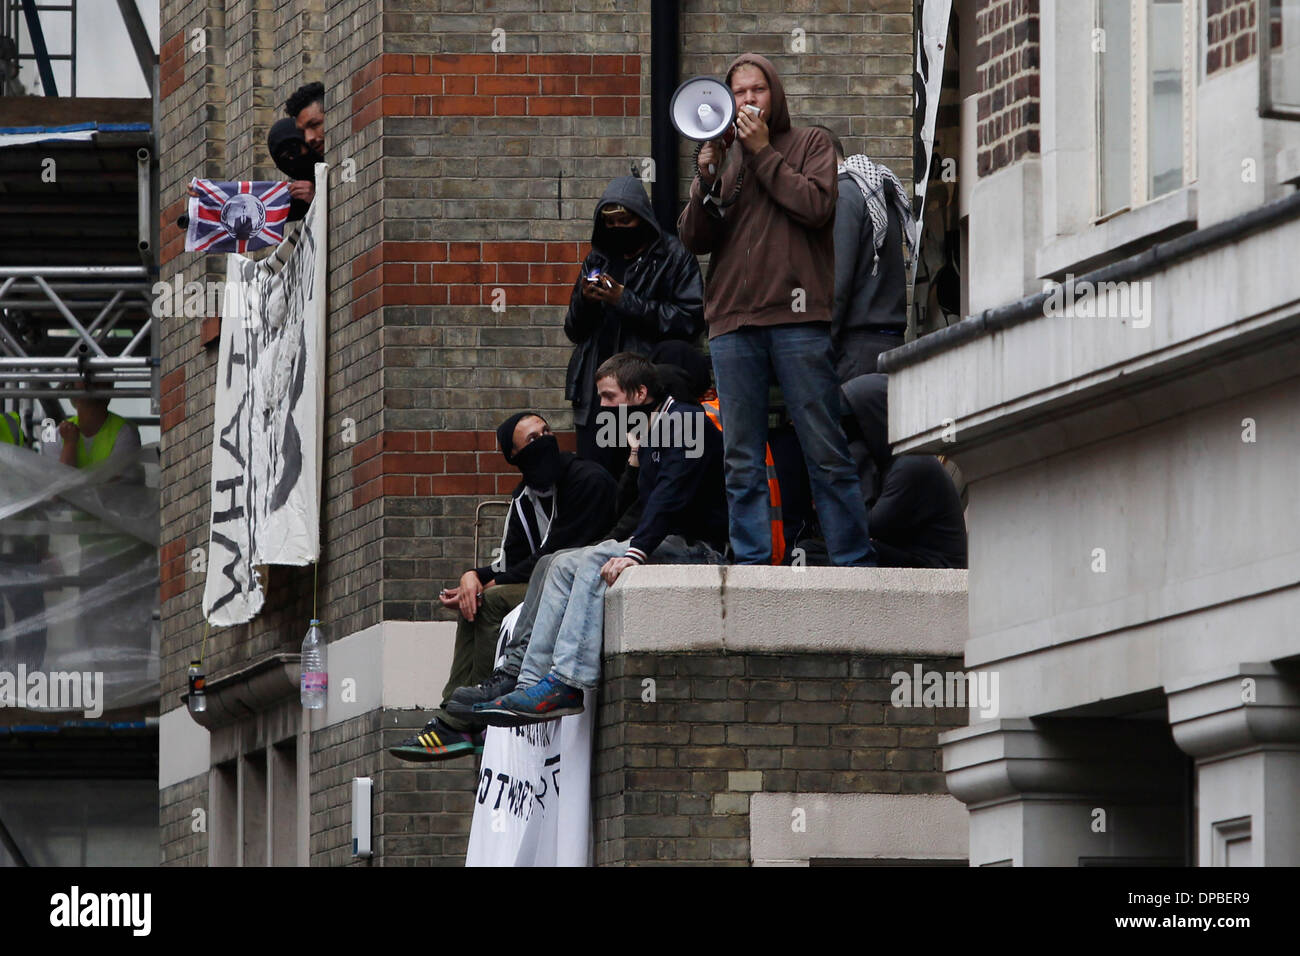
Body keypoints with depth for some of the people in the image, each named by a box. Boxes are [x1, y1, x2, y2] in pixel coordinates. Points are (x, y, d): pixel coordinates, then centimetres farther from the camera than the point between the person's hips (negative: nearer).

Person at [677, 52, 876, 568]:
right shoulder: (725, 161, 20)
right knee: (742, 461, 0)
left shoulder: (808, 144, 12)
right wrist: (705, 178, -2)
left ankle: (855, 563, -5)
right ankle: (750, 565, 1)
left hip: (797, 318, -4)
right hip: (733, 322, 4)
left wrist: (763, 153, -3)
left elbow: (816, 206, -6)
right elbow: (693, 239, 11)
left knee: (825, 452, -6)